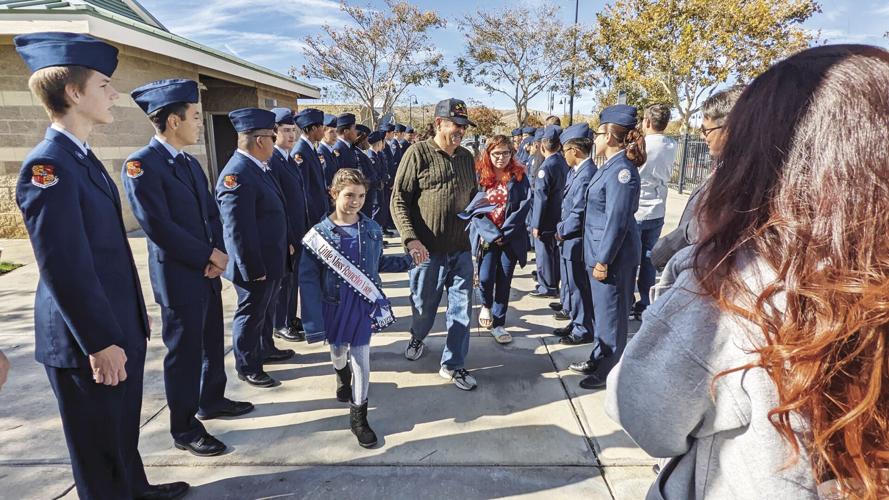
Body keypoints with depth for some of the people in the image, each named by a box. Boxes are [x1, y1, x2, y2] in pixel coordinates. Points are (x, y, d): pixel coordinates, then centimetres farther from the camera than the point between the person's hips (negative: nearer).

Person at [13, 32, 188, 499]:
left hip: (117, 327, 9)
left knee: (124, 425, 25)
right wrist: (100, 341, -20)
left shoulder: (83, 158, 10)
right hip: (87, 340, -9)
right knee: (98, 442, 11)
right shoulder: (48, 166, -20)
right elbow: (63, 267, -24)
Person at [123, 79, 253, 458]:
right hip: (178, 276, -8)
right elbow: (158, 226, -22)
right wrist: (208, 256, -14)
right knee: (184, 352, 4)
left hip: (207, 272, 8)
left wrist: (218, 253, -5)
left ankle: (211, 400, 38)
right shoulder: (141, 165, -16)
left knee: (213, 343, 18)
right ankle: (185, 429, 19)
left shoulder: (191, 163, 11)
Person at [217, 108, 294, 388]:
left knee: (265, 309, 25)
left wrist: (288, 242, 15)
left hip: (273, 259, 9)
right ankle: (247, 367, 26)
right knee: (251, 314, 8)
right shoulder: (236, 175, -25)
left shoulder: (258, 167, 5)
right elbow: (238, 230, -25)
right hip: (256, 264, -9)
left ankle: (265, 349, 44)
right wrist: (254, 269, -21)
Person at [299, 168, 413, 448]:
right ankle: (343, 378, 57)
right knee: (338, 352, 20)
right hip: (334, 306, -1)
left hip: (364, 305, 1)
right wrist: (314, 323, -18)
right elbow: (309, 280, -13)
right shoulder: (320, 234, -14)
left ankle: (358, 417, 19)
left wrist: (408, 261, 2)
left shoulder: (372, 230, -4)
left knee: (361, 359, 1)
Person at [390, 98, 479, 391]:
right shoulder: (418, 153, -7)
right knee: (424, 305, 12)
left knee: (460, 308, 5)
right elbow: (398, 200, -9)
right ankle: (417, 338, 44)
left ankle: (453, 364, 20)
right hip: (428, 249, -4)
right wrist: (411, 239, -18)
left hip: (461, 248, 4)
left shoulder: (466, 157, 10)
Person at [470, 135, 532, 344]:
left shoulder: (519, 176, 1)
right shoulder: (480, 175, -1)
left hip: (511, 237, 1)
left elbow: (525, 205, -6)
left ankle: (498, 323, 19)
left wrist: (504, 232, -12)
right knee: (485, 277, -10)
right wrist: (492, 233, -13)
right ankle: (486, 306, 24)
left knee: (504, 282, 4)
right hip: (486, 236, -1)